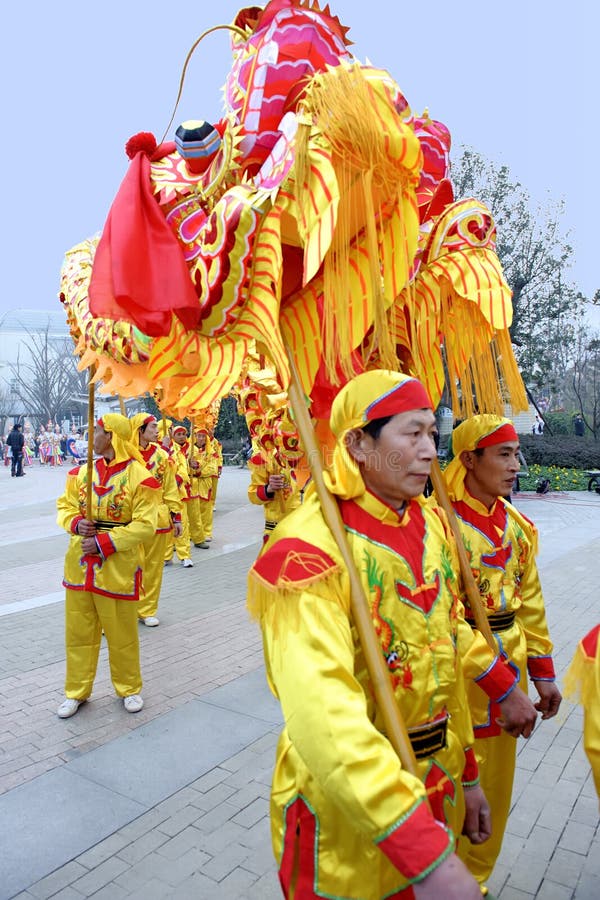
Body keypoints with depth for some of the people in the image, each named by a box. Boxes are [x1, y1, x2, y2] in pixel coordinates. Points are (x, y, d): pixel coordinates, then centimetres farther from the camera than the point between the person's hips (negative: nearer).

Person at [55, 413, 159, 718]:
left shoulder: (139, 477, -13)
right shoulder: (82, 473, 4)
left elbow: (144, 526, -16)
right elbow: (65, 506, 12)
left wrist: (104, 543, -21)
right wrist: (76, 523, -11)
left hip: (119, 565, -5)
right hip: (79, 563, 5)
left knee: (122, 633, 10)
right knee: (78, 631, 15)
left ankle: (129, 688, 32)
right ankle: (76, 691, 34)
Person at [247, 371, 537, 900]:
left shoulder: (433, 523, -1)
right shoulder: (310, 547, -27)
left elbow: (449, 639, 7)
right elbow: (322, 713, -36)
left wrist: (466, 778, 12)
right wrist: (428, 858, -39)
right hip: (350, 806, -6)